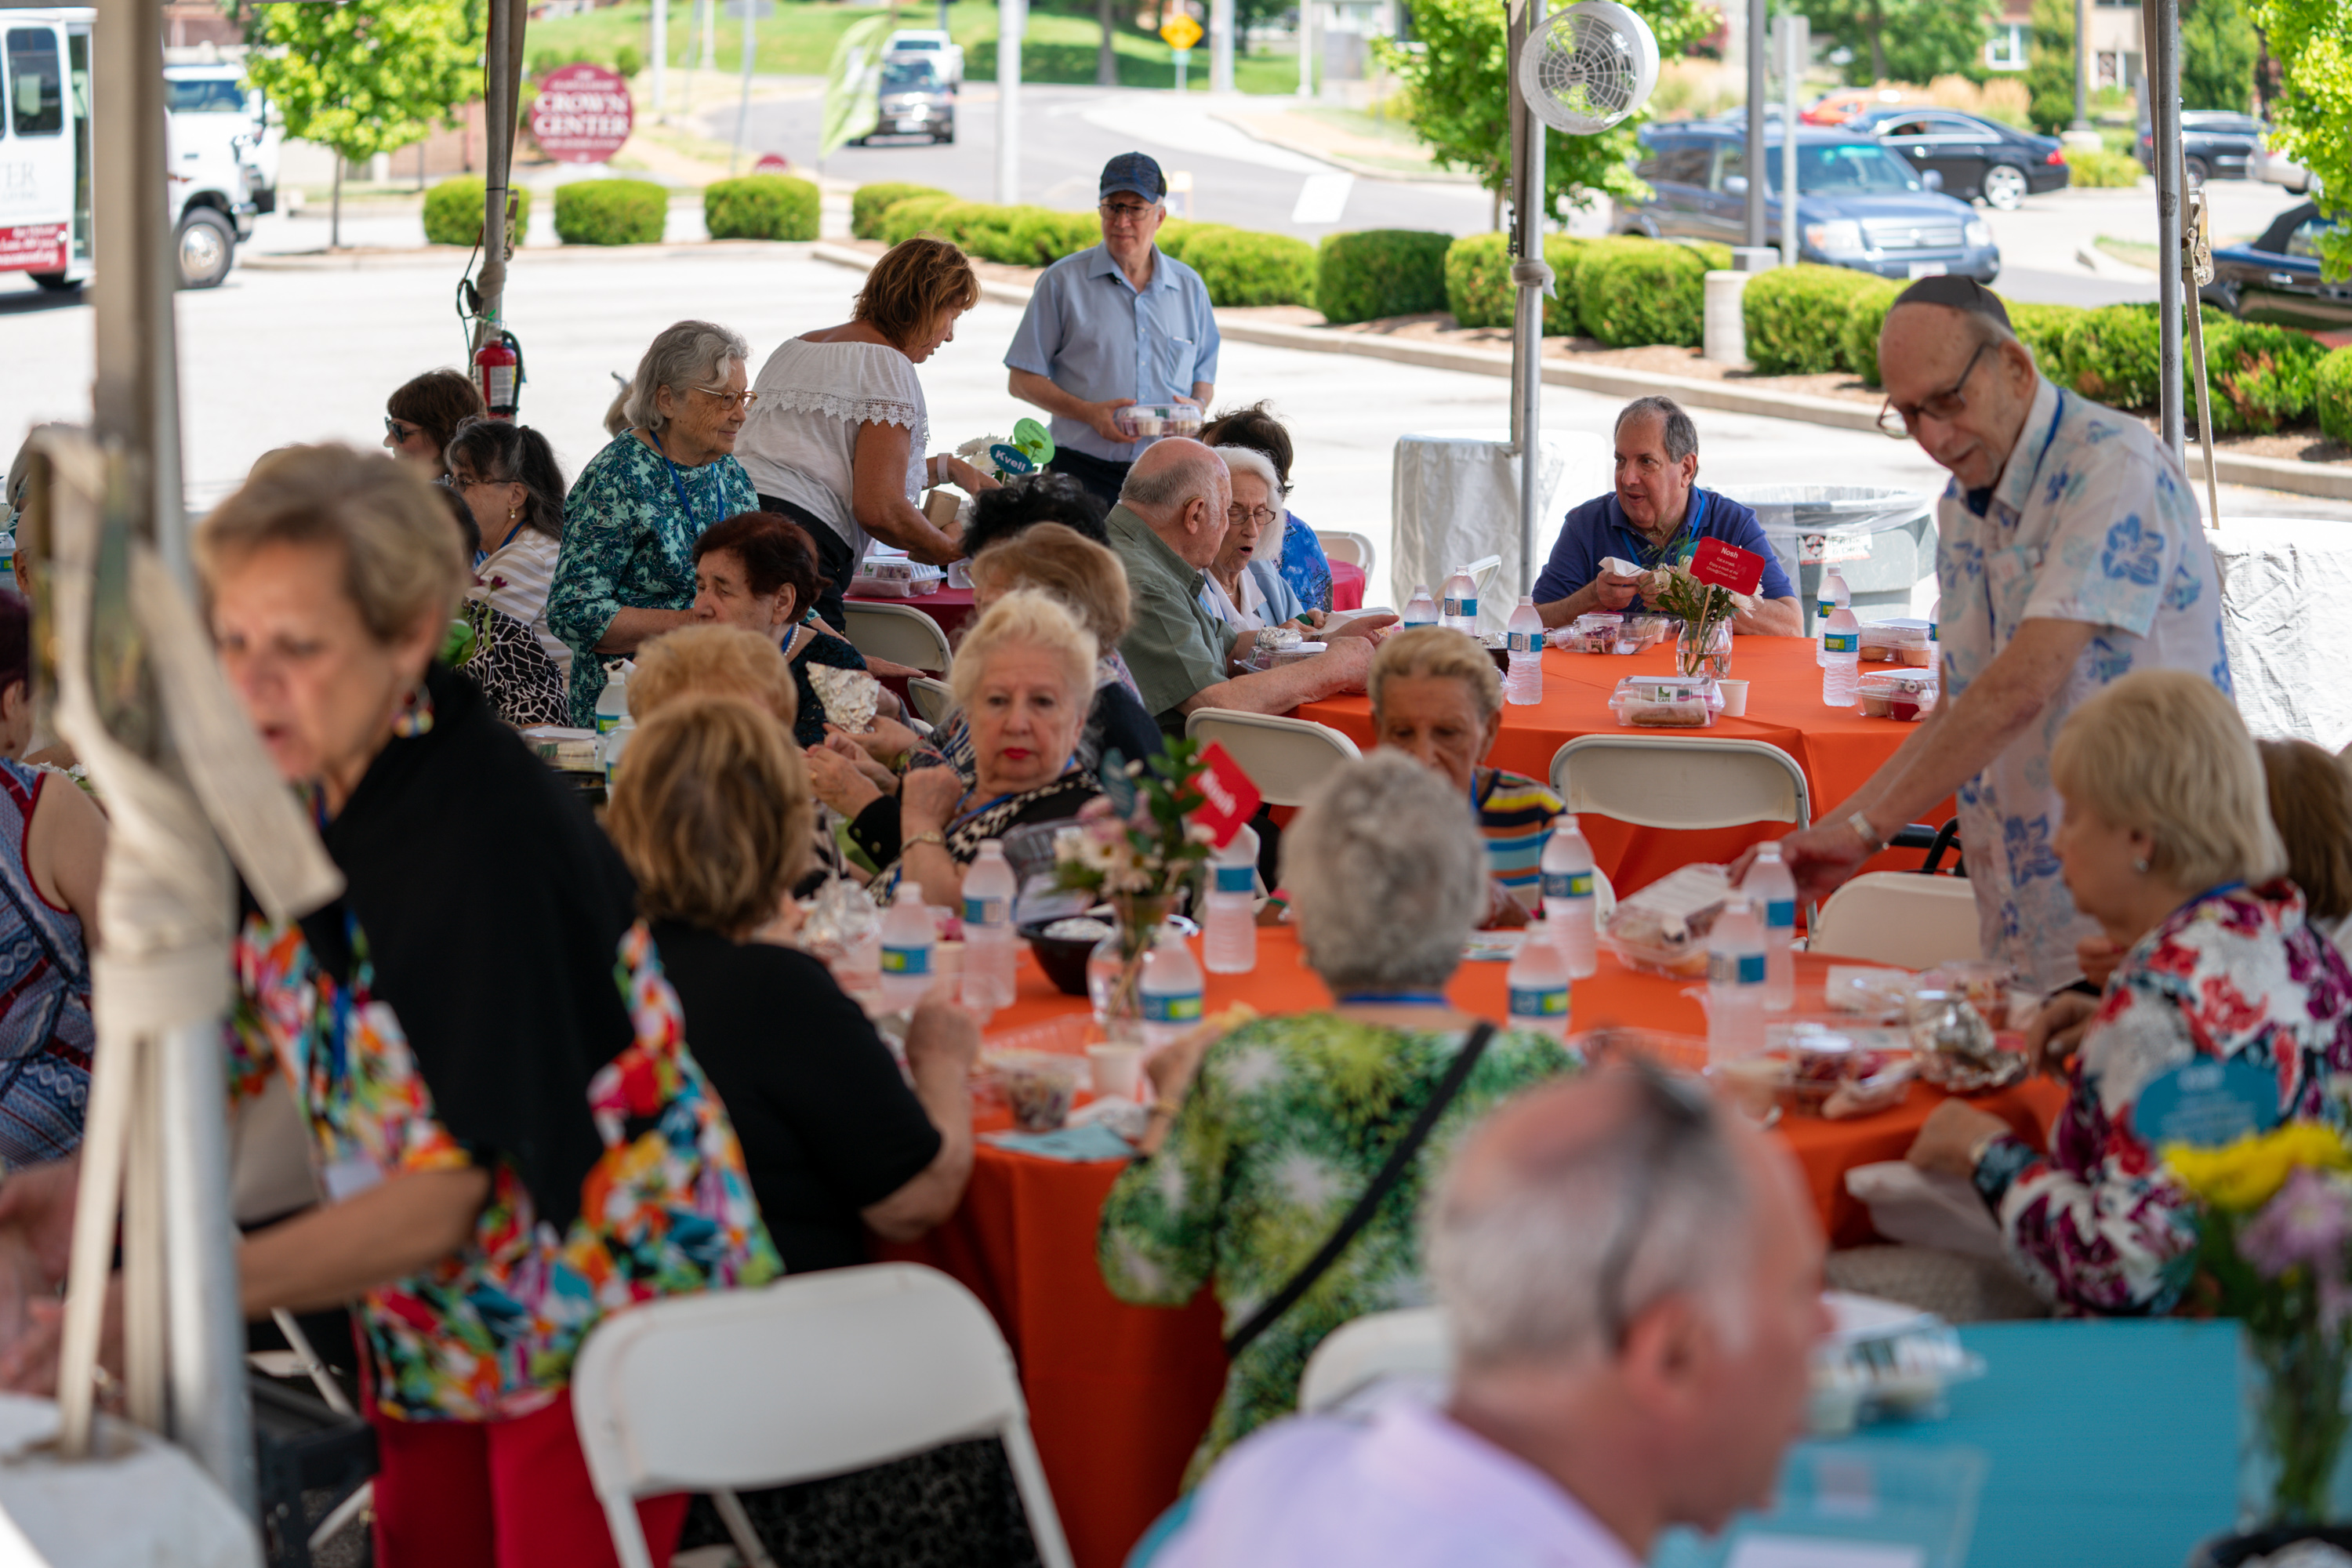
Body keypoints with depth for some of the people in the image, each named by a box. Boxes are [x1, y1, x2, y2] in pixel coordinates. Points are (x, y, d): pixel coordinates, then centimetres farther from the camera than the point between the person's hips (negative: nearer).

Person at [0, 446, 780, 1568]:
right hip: (430, 1324, 7)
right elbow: (232, 1050, 9)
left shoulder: (490, 831, -28)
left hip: (600, 1299, -7)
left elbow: (447, 1194, -30)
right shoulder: (293, 796, -4)